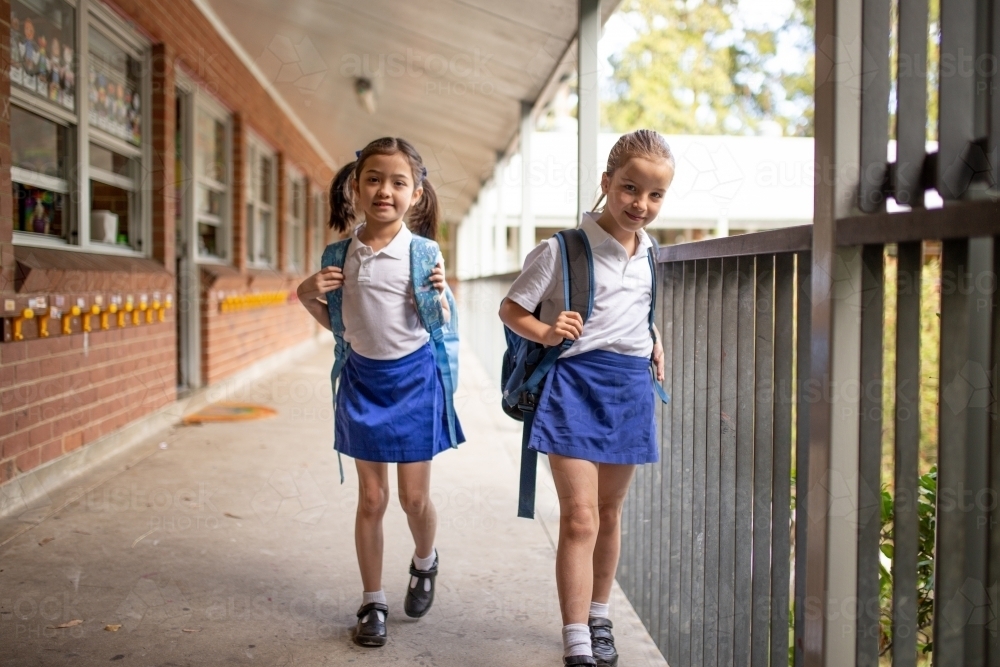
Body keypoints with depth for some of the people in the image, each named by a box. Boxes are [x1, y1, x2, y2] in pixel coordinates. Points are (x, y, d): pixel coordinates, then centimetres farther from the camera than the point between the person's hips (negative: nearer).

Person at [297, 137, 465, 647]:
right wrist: (307, 295, -8)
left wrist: (439, 294, -22)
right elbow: (335, 323, 9)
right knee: (371, 497, 7)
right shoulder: (341, 253, -2)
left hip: (413, 378, -2)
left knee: (413, 496, 5)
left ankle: (424, 562, 38)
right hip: (362, 378, 2)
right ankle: (373, 603, 21)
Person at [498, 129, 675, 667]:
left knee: (609, 511, 17)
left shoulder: (650, 255, 9)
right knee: (579, 517, -11)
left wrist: (654, 344, 9)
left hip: (630, 385, 6)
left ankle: (598, 618, 34)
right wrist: (546, 333, -22)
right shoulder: (563, 250, -9)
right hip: (574, 381, -5)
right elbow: (511, 308, -4)